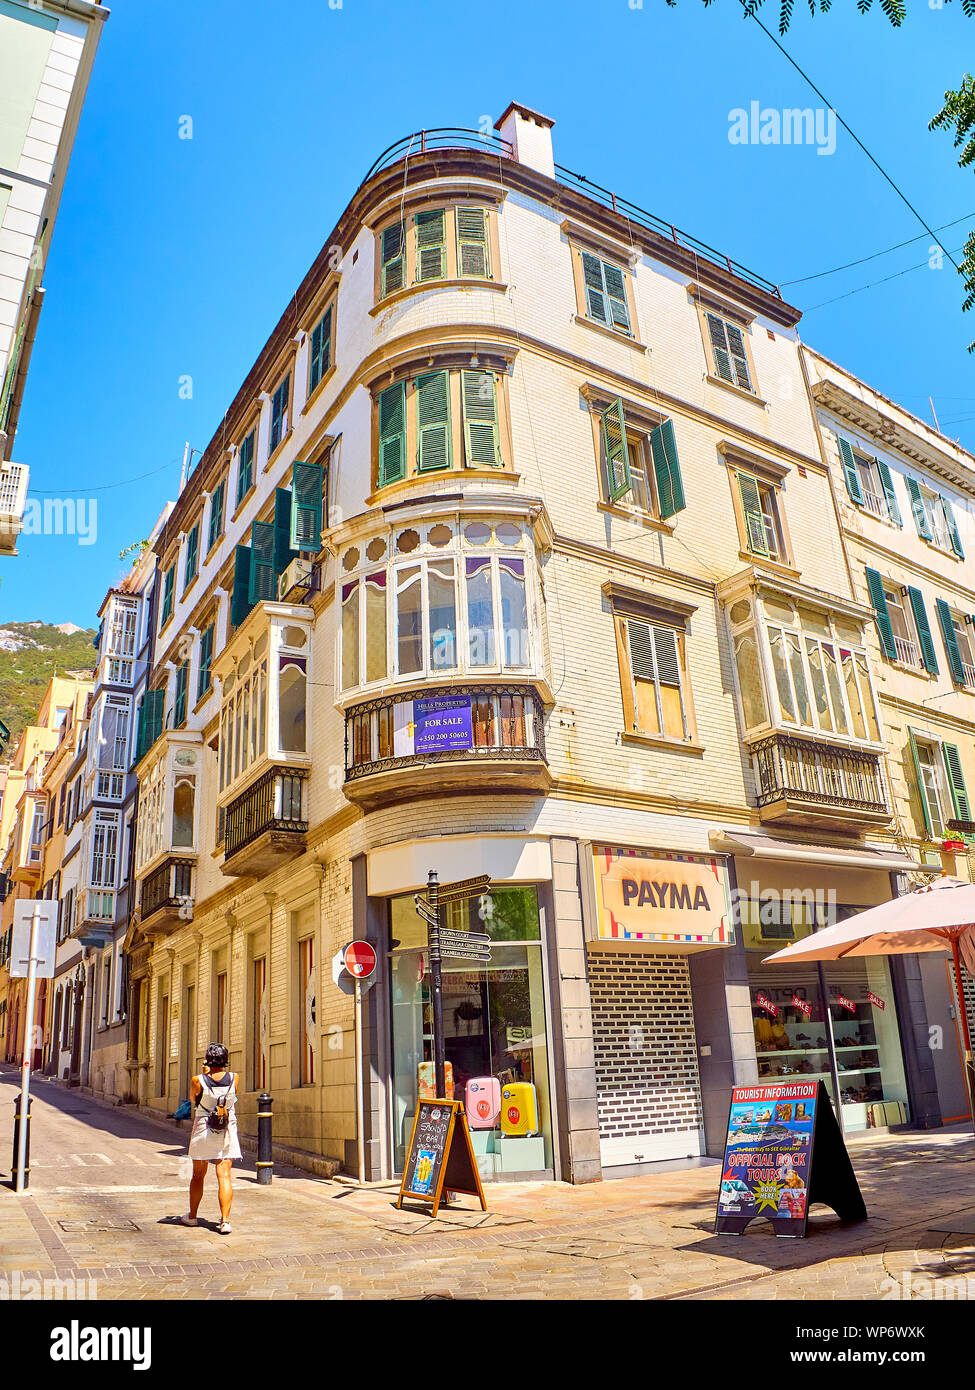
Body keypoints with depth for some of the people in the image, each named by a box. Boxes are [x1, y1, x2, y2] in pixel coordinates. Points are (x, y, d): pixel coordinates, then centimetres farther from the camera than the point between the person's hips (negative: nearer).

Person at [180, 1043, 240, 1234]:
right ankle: (225, 1221, -10)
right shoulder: (234, 1078, -8)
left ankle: (192, 1216, 32)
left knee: (198, 1175, 16)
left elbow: (193, 1100, 6)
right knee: (224, 1176, -1)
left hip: (202, 1132, 0)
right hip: (227, 1132, 1)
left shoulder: (198, 1080, -14)